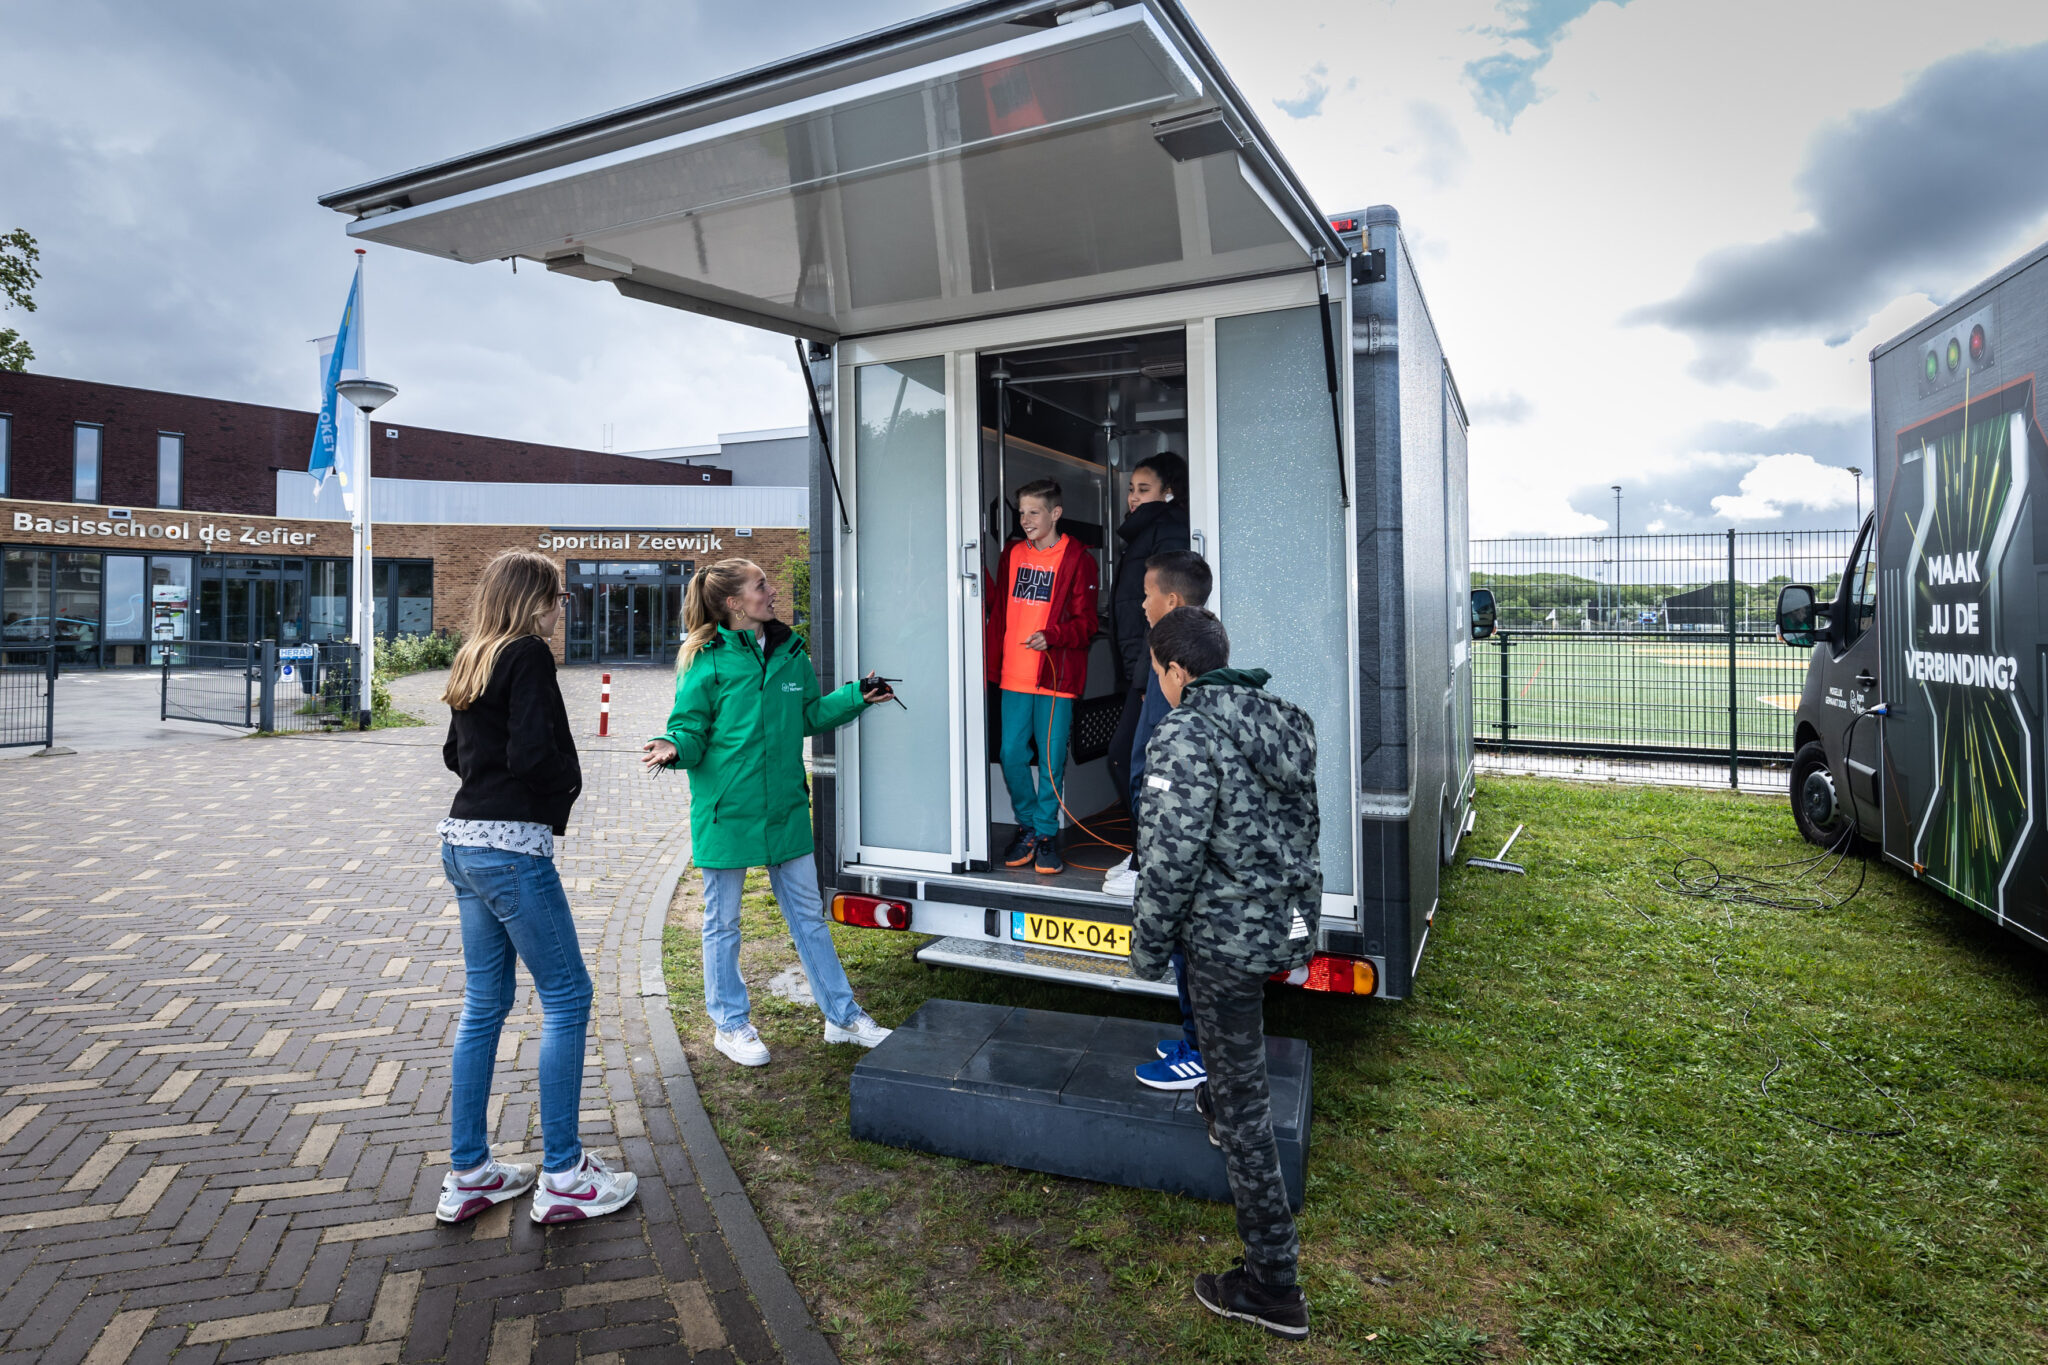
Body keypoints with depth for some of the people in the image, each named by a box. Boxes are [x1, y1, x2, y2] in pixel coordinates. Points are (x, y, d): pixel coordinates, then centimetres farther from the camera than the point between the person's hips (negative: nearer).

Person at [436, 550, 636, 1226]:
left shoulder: (472, 659, 15)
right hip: (512, 846, -9)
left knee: (484, 1003, 14)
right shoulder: (528, 655, -12)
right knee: (567, 997, 0)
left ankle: (468, 1174, 23)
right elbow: (532, 752, -21)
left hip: (463, 840, 9)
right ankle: (563, 1176, 8)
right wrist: (568, 783, -4)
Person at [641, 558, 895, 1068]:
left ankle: (843, 1016, 27)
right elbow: (690, 728, -8)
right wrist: (675, 748, -29)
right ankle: (730, 1025, 30)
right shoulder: (707, 662, -10)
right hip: (726, 811, -5)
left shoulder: (790, 651, 6)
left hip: (785, 808, 5)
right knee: (723, 923, 11)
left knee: (808, 914, 14)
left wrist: (855, 697, 5)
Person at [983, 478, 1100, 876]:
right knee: (1012, 755, 4)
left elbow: (1085, 622, -6)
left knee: (1052, 758, 2)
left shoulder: (1077, 559, -2)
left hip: (1056, 676, -4)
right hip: (1014, 677, 4)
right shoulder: (1013, 554, 13)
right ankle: (1027, 826, 22)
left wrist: (1051, 636, -22)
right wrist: (991, 664, 11)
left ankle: (1046, 833, 17)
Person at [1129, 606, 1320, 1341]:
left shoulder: (1185, 736, -21)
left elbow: (1172, 859, -24)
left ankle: (1273, 1284, 15)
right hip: (1288, 920, 8)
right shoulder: (1282, 719, 5)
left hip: (1227, 934, -8)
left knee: (1242, 1102, 3)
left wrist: (1146, 944, -10)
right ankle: (1216, 1101, 62)